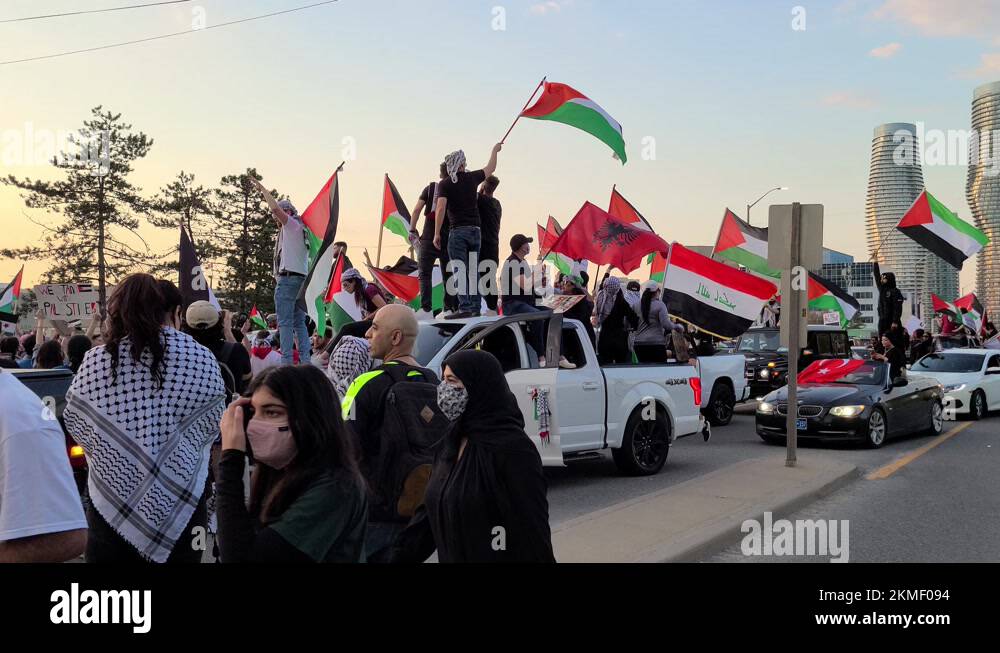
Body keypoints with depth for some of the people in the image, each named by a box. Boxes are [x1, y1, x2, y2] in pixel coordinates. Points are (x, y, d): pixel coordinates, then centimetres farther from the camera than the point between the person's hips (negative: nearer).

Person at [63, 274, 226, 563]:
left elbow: (76, 429, 5)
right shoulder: (201, 358, -11)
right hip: (181, 506, 0)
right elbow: (211, 429, -1)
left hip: (111, 507, 0)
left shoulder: (92, 363, -7)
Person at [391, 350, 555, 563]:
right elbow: (430, 509, 6)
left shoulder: (512, 448, -20)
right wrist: (400, 556, -1)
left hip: (496, 557, -7)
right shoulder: (452, 441, 3)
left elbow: (532, 528, -20)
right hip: (450, 556, 7)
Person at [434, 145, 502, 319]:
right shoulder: (472, 178, 7)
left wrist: (437, 234, -9)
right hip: (475, 230, 4)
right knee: (473, 271, 9)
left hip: (458, 231, -4)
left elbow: (440, 209, -12)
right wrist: (495, 151, 43)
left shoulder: (445, 184, -2)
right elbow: (490, 168, 26)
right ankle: (475, 308, 10)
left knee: (460, 271, -6)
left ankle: (465, 308, -14)